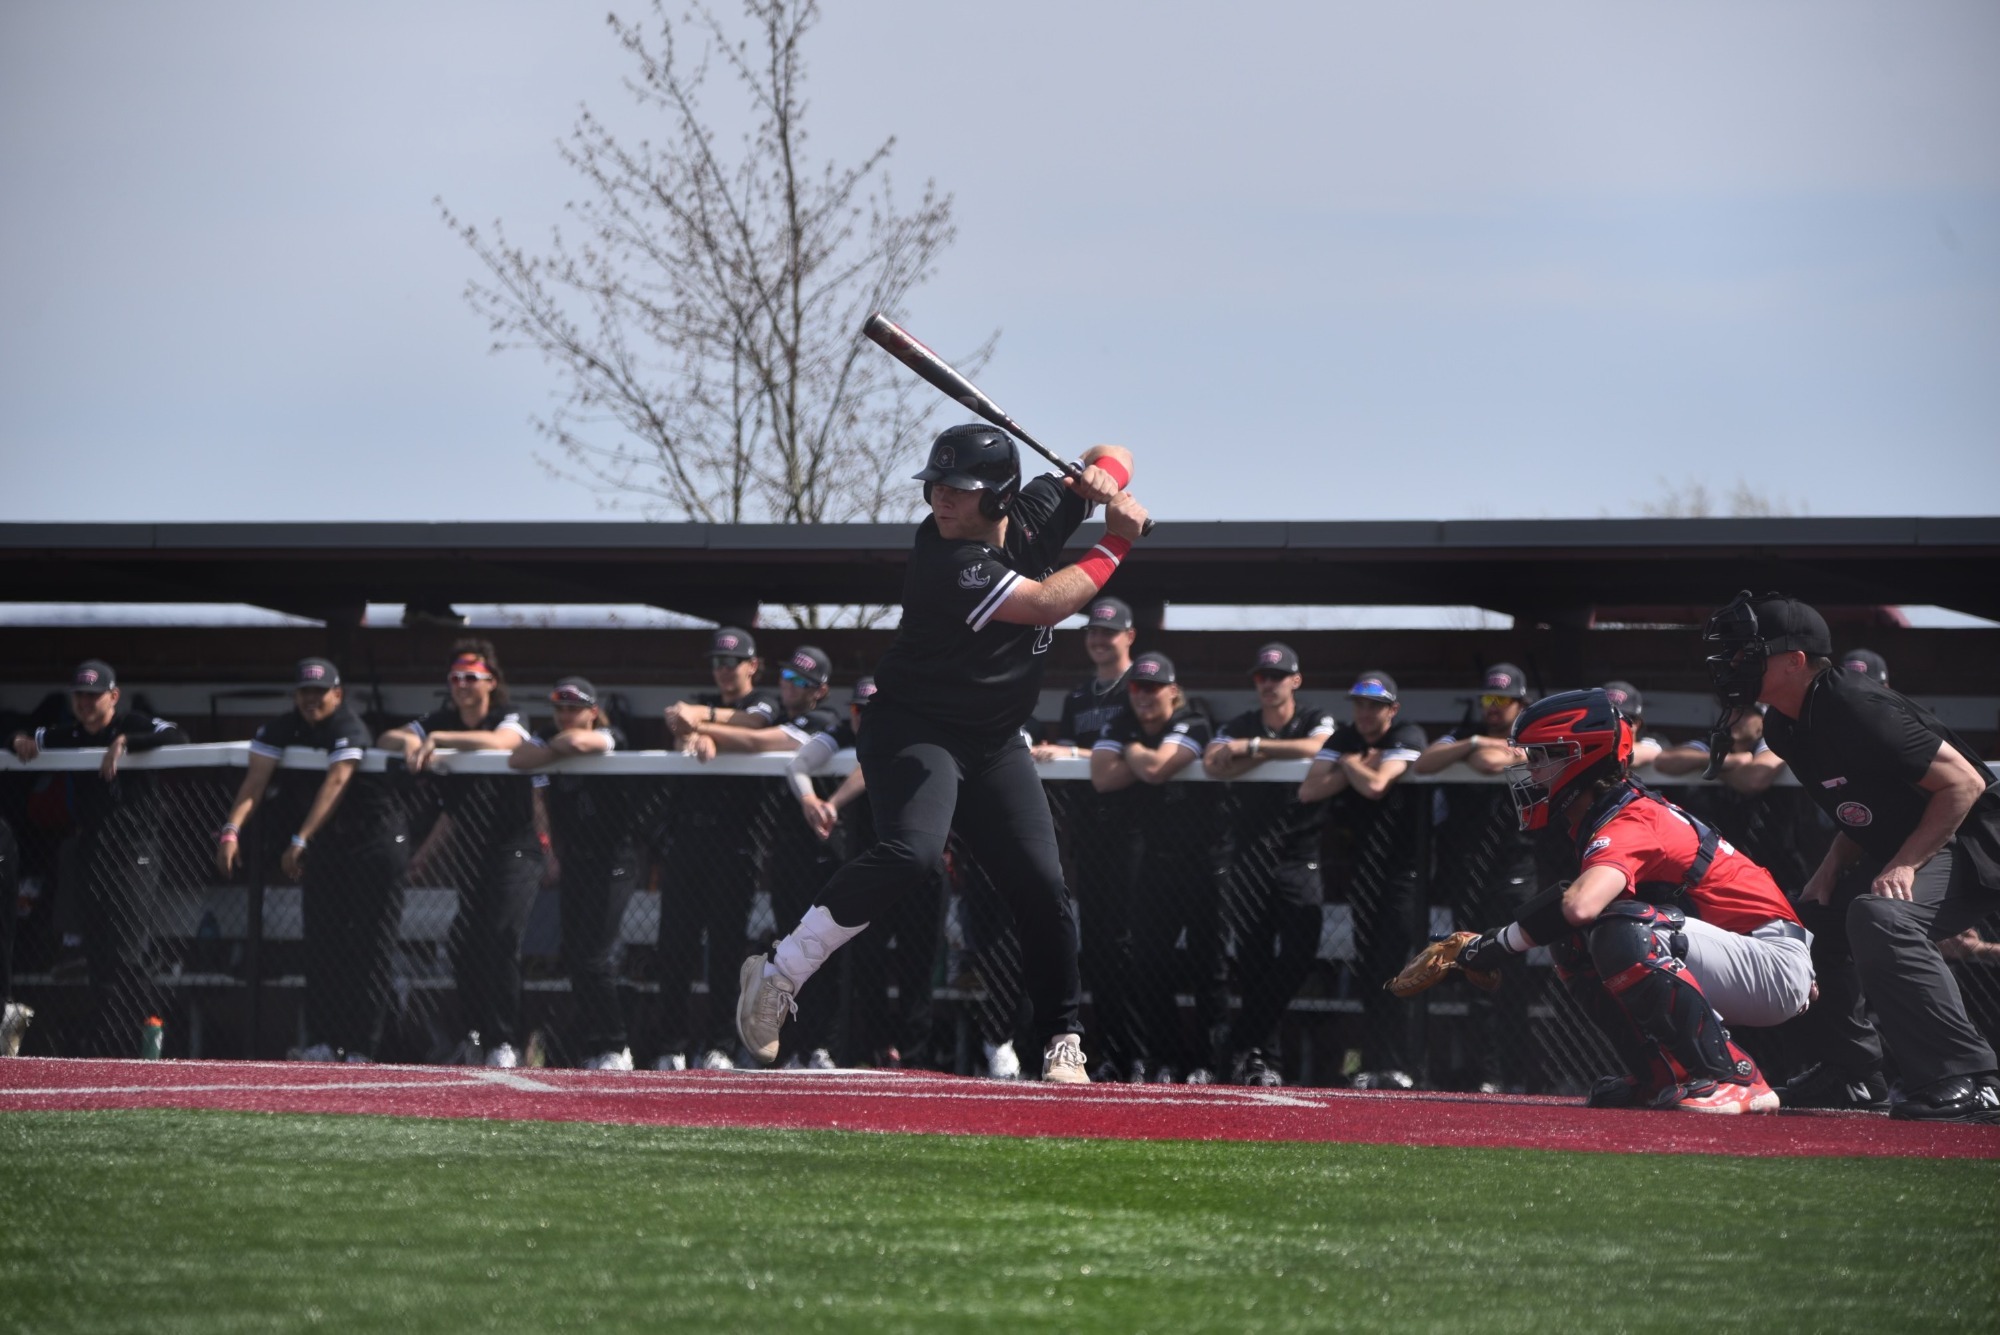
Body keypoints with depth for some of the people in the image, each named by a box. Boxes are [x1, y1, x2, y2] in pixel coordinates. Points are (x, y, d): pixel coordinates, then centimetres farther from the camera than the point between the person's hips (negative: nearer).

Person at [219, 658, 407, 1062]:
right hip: (323, 846, 5)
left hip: (375, 843, -5)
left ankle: (360, 1046, -5)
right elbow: (255, 781, -11)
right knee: (321, 943, -3)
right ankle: (322, 1041, -4)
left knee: (371, 948, -6)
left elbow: (336, 782, -29)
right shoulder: (280, 730, -1)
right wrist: (231, 830, -28)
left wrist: (301, 840, -38)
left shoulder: (349, 729, -18)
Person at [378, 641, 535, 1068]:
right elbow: (387, 739, 1)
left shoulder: (510, 719, -9)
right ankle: (477, 1036, 17)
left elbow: (498, 741, -32)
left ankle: (505, 1042, -14)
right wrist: (410, 742, -22)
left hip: (516, 852, -6)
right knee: (462, 944, 3)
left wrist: (437, 739, -32)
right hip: (473, 855, 6)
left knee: (501, 939, -17)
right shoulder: (441, 722, 7)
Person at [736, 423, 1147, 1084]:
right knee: (911, 851, -31)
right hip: (915, 728, -7)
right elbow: (1045, 604, -30)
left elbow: (1109, 455, 13)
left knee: (1043, 885, -2)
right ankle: (778, 974, -21)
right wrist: (1116, 544, -19)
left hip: (994, 743, 7)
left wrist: (1106, 479, -11)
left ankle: (1063, 1042, 12)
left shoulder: (1036, 512, -2)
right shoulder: (945, 559, -24)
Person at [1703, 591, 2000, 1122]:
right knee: (1807, 914, 17)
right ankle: (1850, 1072, 25)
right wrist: (1833, 867, 3)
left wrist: (1905, 864, -27)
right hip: (1897, 852, 11)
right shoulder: (1785, 726, 5)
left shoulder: (1856, 709, -25)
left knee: (1878, 916, -34)